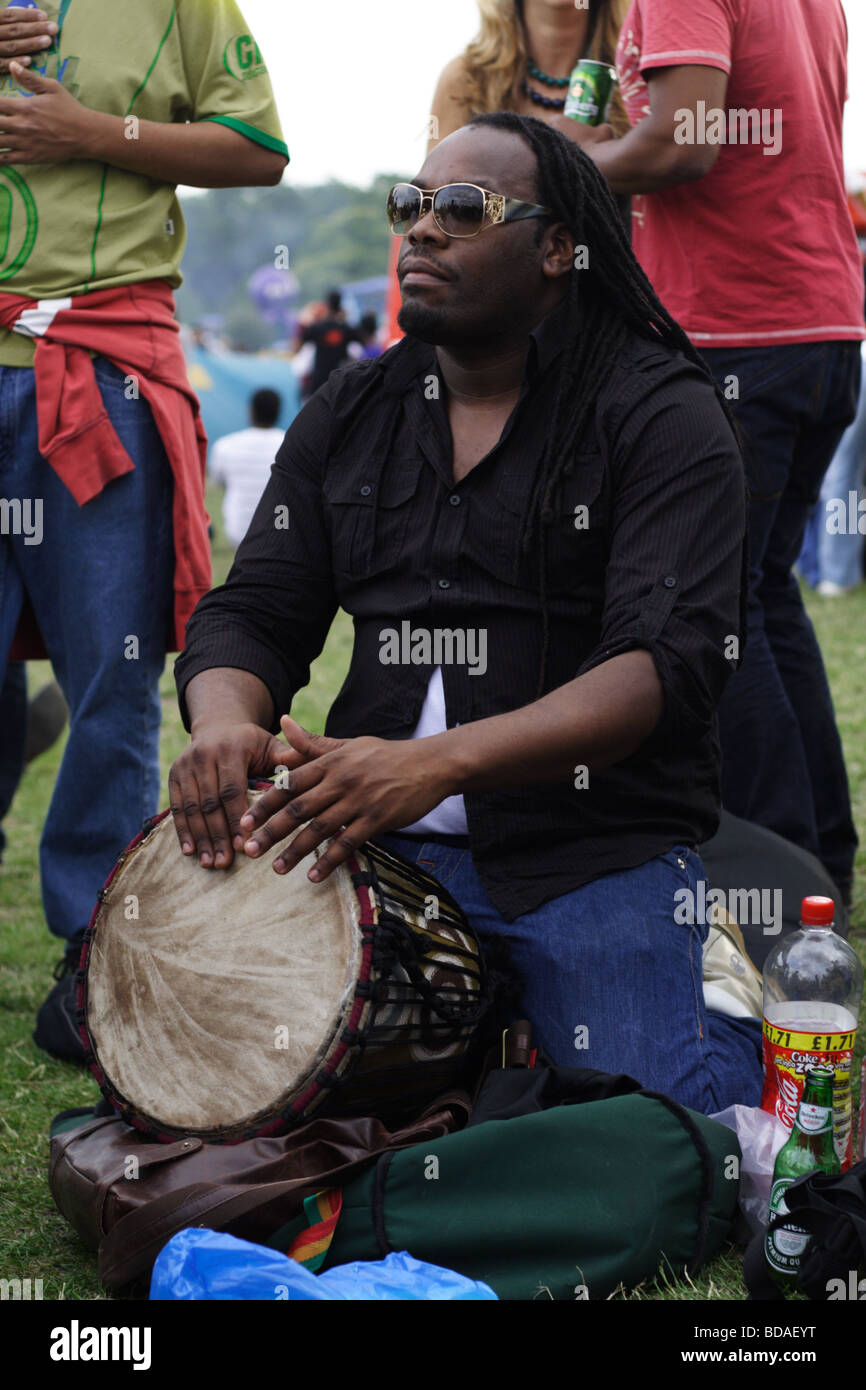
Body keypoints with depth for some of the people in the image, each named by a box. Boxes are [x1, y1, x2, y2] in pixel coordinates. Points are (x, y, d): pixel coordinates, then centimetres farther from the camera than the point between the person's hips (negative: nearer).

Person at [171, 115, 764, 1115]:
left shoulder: (660, 414, -4)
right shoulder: (350, 414, 14)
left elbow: (667, 664, -17)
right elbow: (252, 612, 10)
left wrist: (435, 764, -30)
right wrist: (226, 722, -16)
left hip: (595, 853, -4)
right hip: (371, 838, 5)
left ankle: (726, 1012, 14)